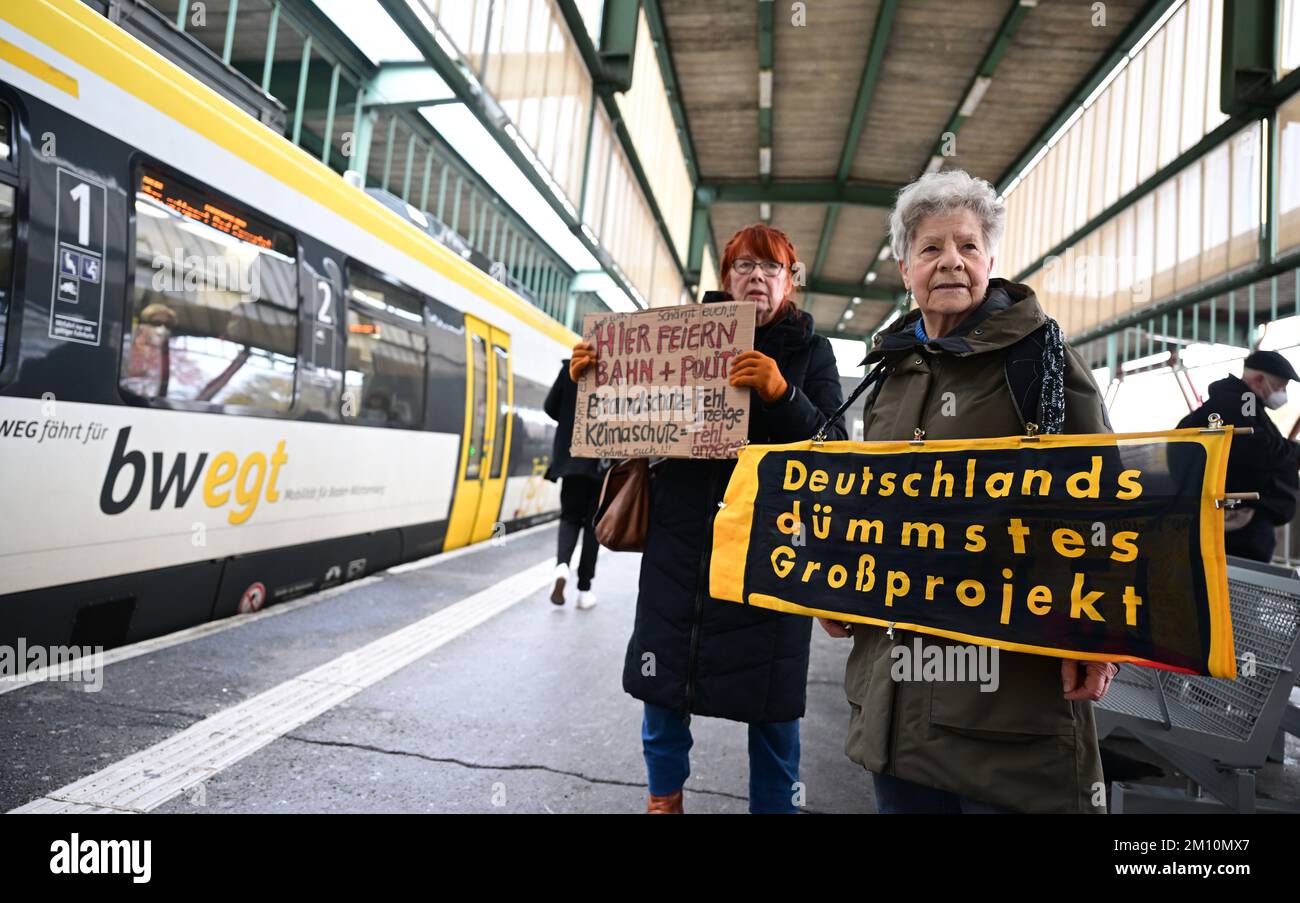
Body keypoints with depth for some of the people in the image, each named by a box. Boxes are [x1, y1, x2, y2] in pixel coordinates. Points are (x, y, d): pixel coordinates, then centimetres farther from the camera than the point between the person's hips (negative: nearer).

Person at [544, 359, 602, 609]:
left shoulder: (571, 366, -1)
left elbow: (550, 406, 1)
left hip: (572, 455, 1)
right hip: (605, 458, -1)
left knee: (571, 516, 13)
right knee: (593, 521, 8)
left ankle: (562, 565, -15)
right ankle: (585, 589, 10)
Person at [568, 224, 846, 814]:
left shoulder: (809, 350, 5)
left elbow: (833, 447, -7)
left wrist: (783, 394, -25)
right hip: (680, 538, 2)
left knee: (770, 694, 6)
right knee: (662, 675, 9)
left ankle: (774, 803, 29)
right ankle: (664, 795, 33)